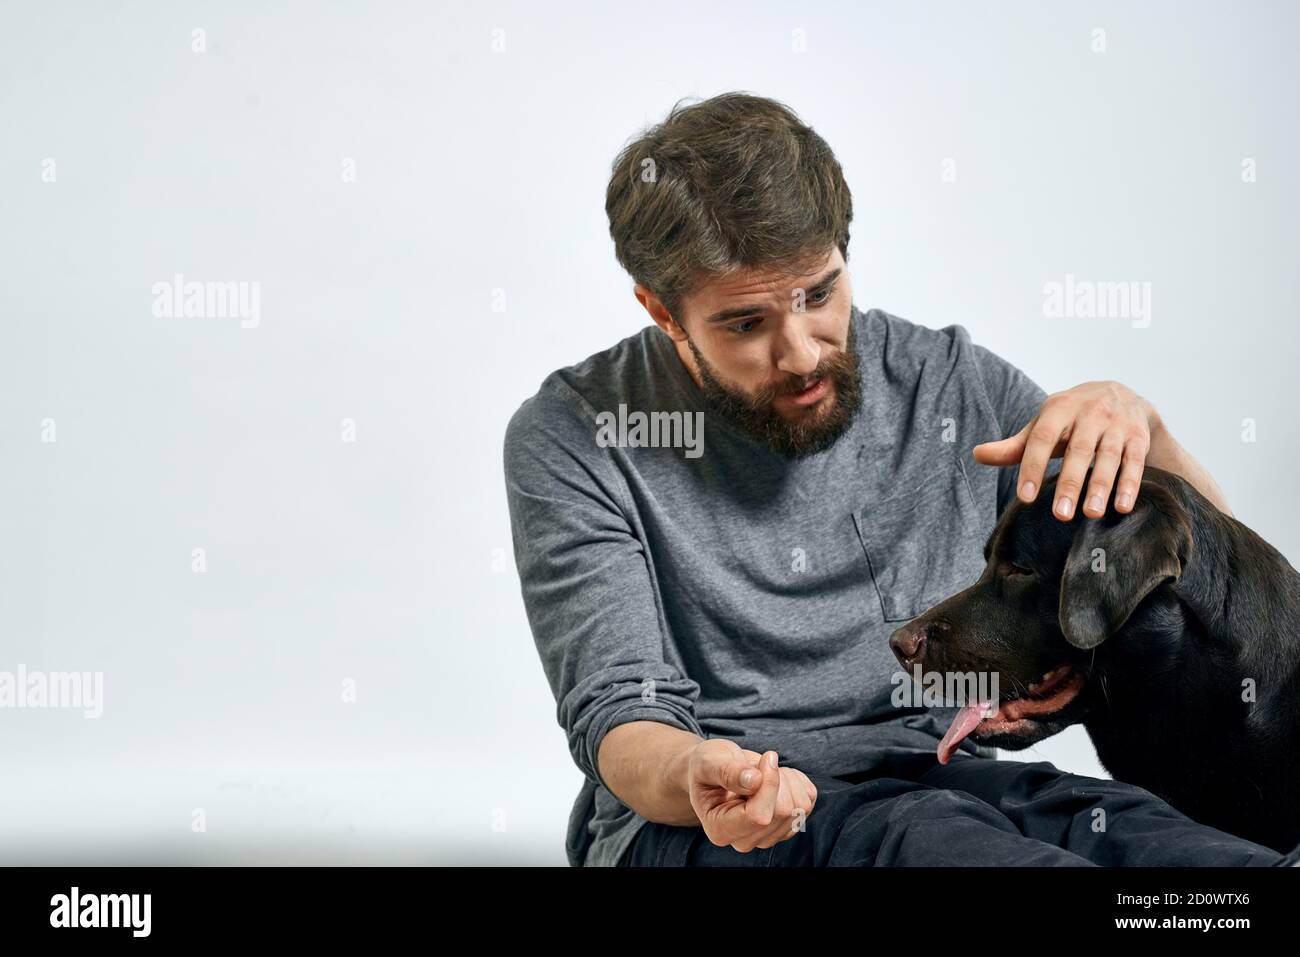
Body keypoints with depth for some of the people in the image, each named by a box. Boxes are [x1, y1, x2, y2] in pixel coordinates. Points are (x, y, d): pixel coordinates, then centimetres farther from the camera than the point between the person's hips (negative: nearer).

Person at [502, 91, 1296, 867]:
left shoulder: (949, 385, 8)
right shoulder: (571, 440, -2)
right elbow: (619, 712, -6)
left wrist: (1131, 419, -8)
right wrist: (693, 777, -31)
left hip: (947, 781, 3)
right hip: (686, 820, -3)